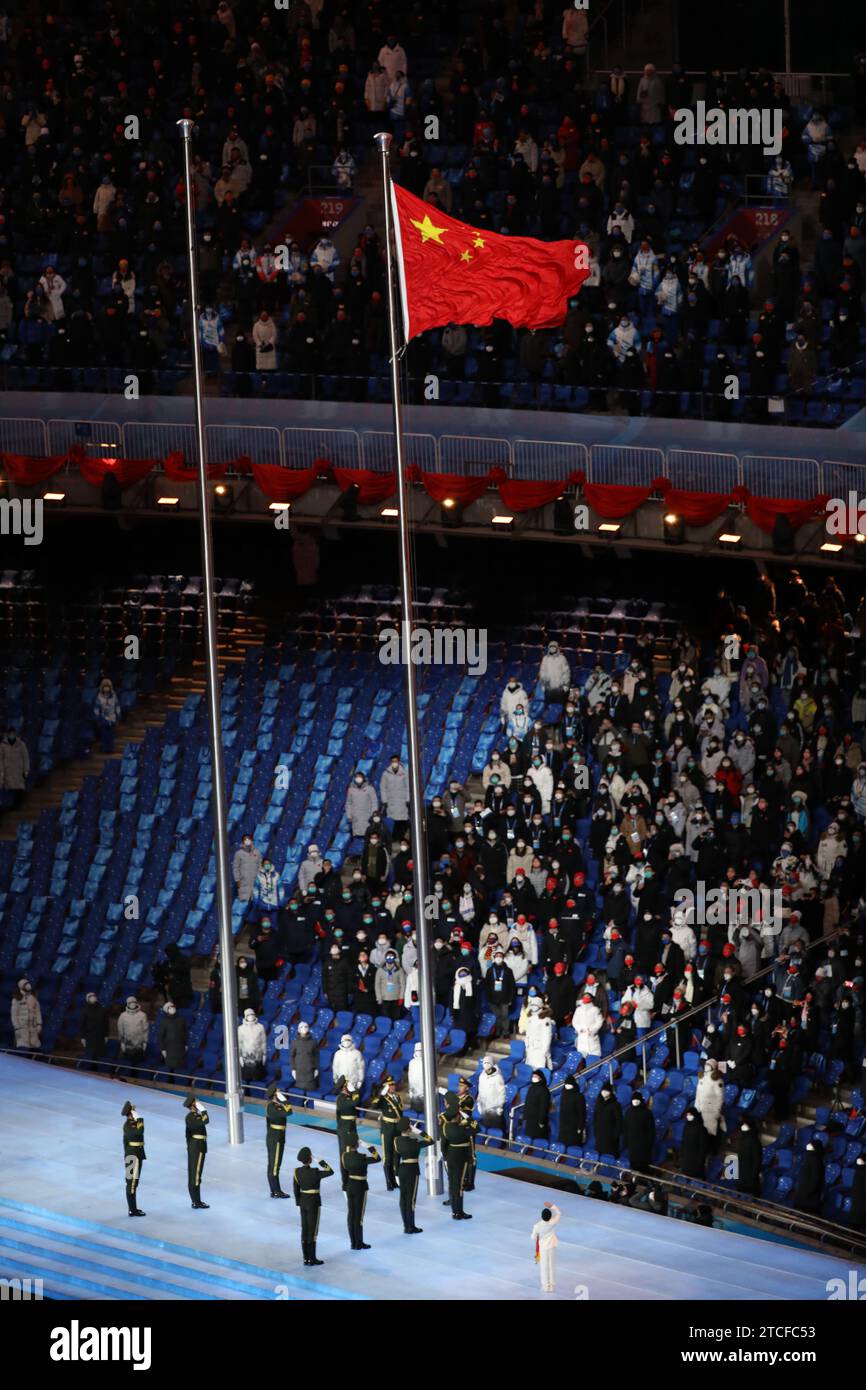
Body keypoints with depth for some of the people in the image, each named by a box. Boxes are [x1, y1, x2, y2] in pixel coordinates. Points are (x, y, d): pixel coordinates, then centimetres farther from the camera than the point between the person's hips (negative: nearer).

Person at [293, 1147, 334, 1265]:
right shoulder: (315, 1173, -20)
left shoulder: (297, 1172, -3)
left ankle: (306, 1258, 17)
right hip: (314, 1202, -5)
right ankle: (312, 1259, 6)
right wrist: (321, 1162, -8)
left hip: (303, 1202, 6)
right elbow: (330, 1172, -14)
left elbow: (295, 1189, 4)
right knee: (312, 1230, 2)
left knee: (304, 1229, 12)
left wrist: (299, 1202, 15)